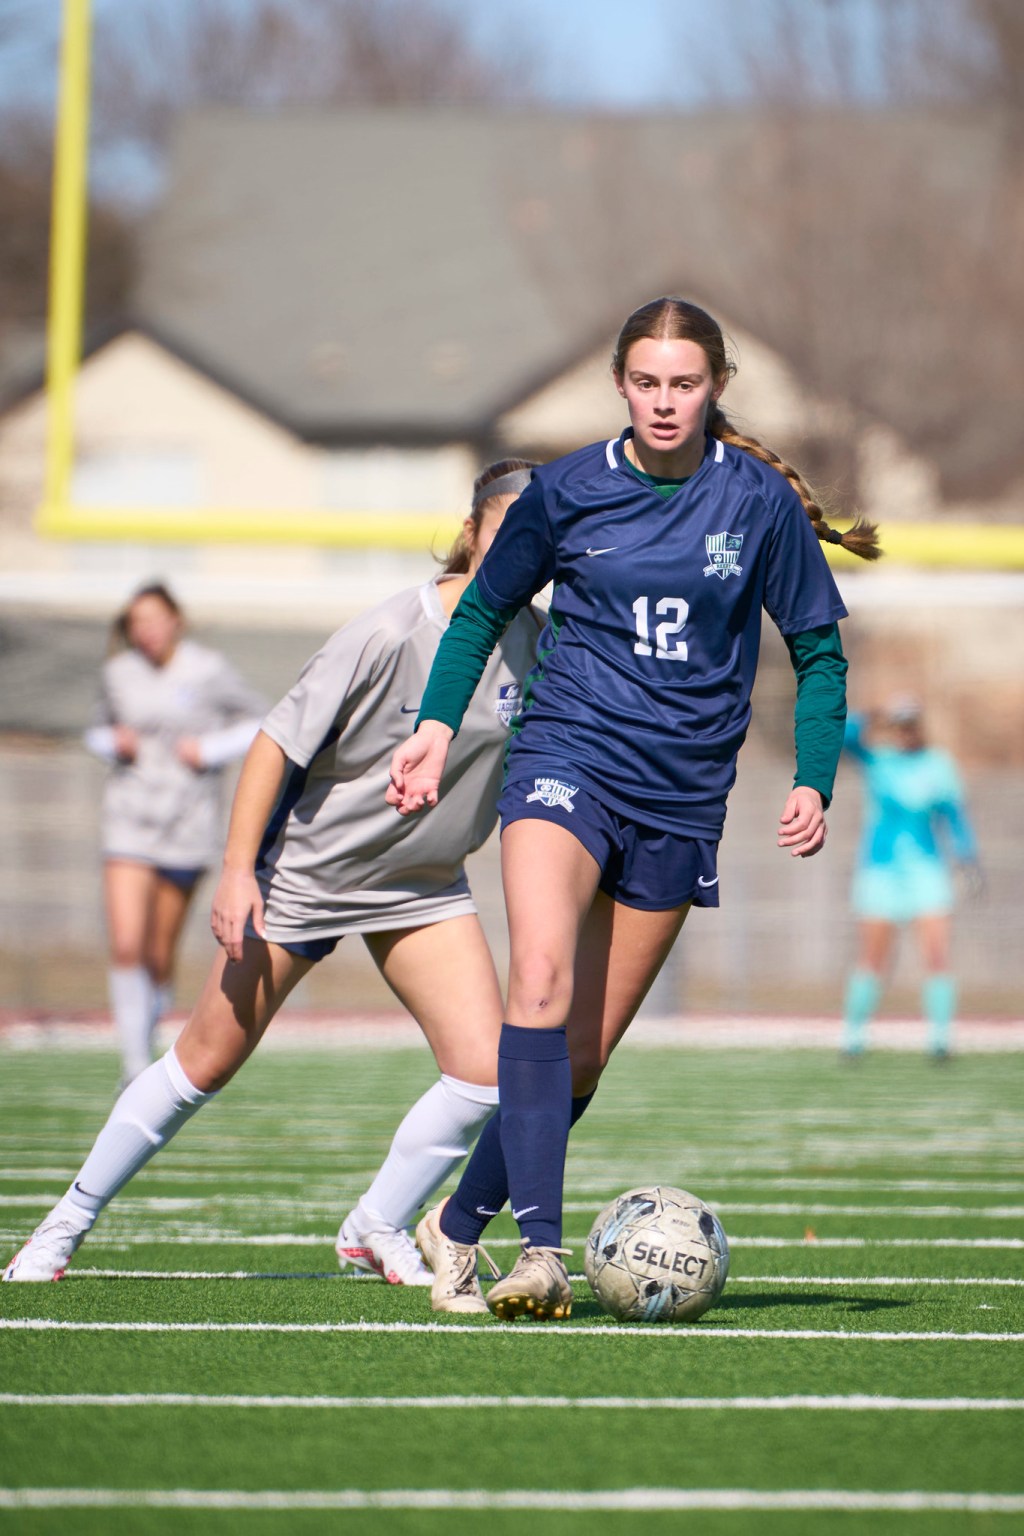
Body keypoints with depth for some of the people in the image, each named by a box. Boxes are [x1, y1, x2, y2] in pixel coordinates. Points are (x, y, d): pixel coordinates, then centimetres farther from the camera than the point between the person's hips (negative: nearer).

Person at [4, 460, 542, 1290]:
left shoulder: (538, 643, -10)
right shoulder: (390, 633, -25)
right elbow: (278, 742, -19)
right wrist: (239, 871, -21)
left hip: (424, 888, 4)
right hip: (306, 870, -4)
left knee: (486, 1068, -14)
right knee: (207, 1063, 4)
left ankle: (378, 1229, 7)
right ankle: (68, 1222, 21)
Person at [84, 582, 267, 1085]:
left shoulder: (209, 672, -4)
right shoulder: (119, 674, 4)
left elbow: (261, 722, 4)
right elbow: (98, 730, 20)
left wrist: (210, 749, -10)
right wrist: (113, 741, -3)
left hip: (188, 823, -1)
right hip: (129, 817, 1)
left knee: (159, 958, 5)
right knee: (125, 947, -14)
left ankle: (147, 1037, 32)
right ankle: (135, 1061, -7)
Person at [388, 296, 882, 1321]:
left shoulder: (761, 500, -1)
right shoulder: (567, 491, 0)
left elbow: (819, 651, 8)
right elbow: (484, 609, 15)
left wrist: (813, 781, -4)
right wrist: (438, 723, 3)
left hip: (681, 794, 2)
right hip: (566, 756, -1)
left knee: (584, 1053, 4)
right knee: (541, 982, -26)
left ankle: (459, 1225, 24)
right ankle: (541, 1251, -33)